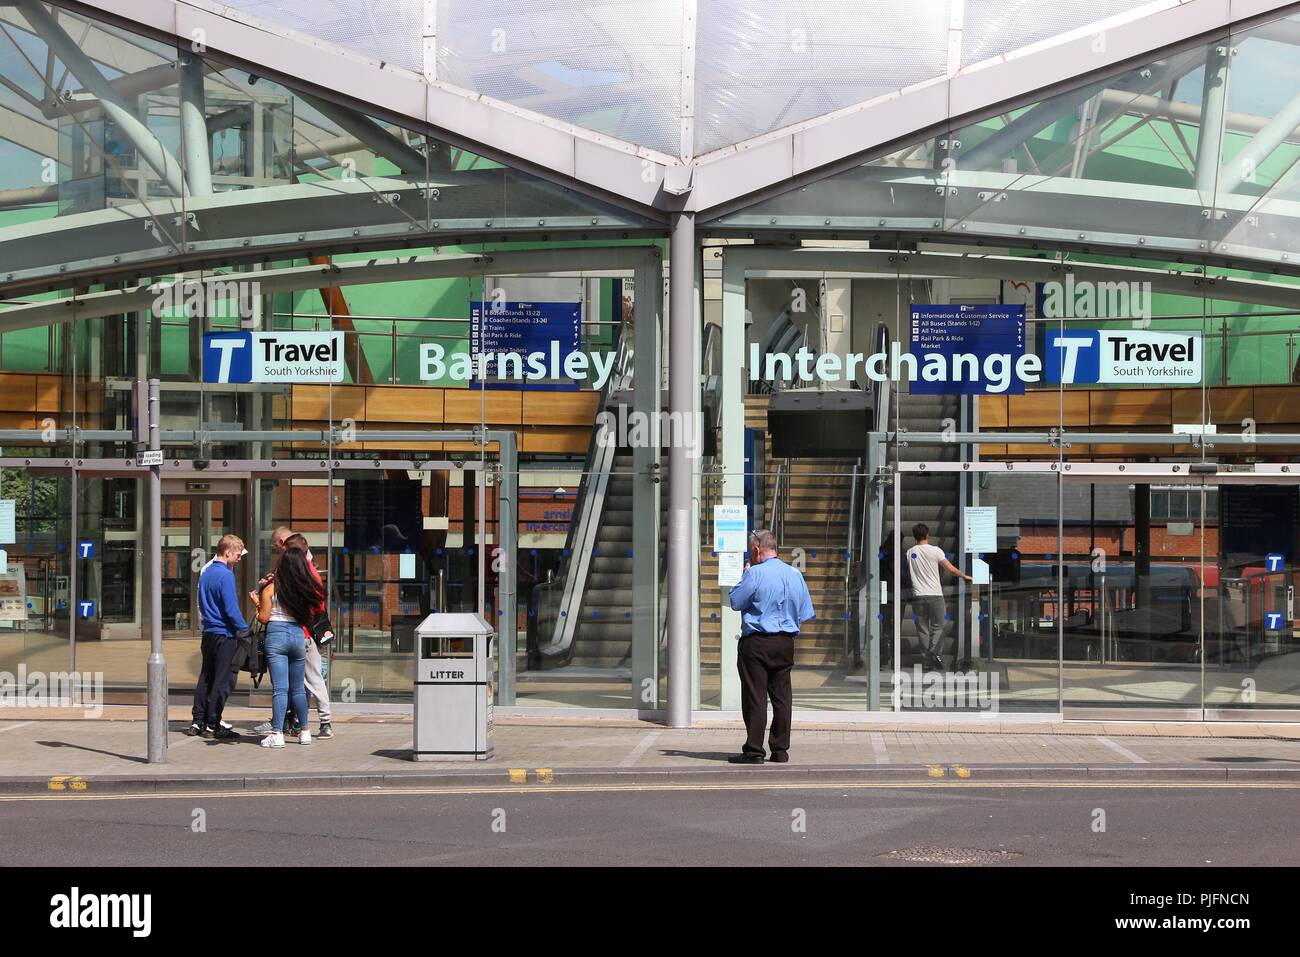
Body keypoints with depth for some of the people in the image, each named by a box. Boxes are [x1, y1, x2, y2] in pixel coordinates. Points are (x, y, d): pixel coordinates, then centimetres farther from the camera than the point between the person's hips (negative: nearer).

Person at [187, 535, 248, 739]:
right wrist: (245, 630, -11)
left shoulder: (206, 573, 12)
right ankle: (212, 726, 0)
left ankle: (198, 722, 15)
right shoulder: (225, 575, -15)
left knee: (206, 678, 13)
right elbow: (231, 609, -18)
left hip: (208, 633, 9)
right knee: (223, 681, -2)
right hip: (225, 635, -9)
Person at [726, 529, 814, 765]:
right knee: (782, 697, 10)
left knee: (755, 698, -3)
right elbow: (805, 614, 9)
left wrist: (744, 576, 4)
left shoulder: (755, 574, -12)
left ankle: (754, 751, -3)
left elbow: (736, 601, -6)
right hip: (786, 643, 6)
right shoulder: (795, 574, 7)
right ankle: (780, 750, 13)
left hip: (756, 643, -6)